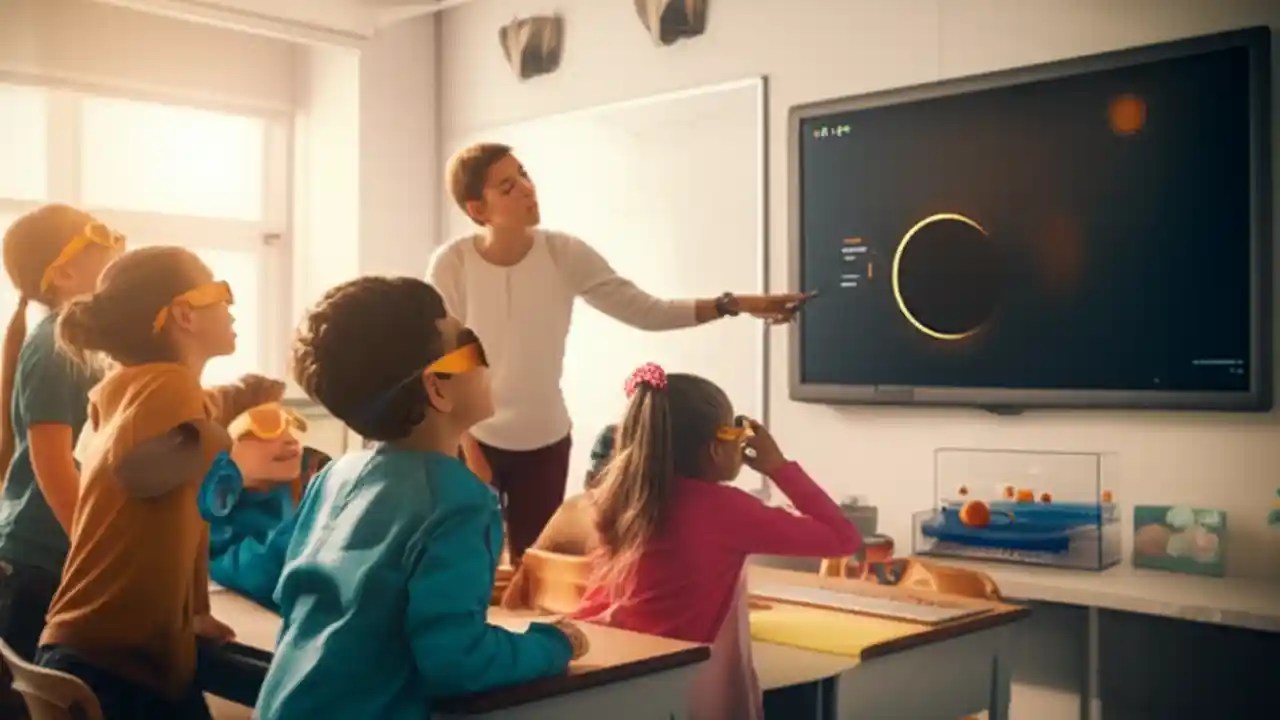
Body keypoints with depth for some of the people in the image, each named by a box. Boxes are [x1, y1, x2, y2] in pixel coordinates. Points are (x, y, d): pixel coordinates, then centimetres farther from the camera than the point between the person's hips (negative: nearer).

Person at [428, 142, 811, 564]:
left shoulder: (565, 254, -10)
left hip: (545, 441, 2)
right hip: (475, 441, -2)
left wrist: (735, 305, -20)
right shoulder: (452, 265, -16)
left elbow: (646, 311, -10)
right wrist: (471, 453, -9)